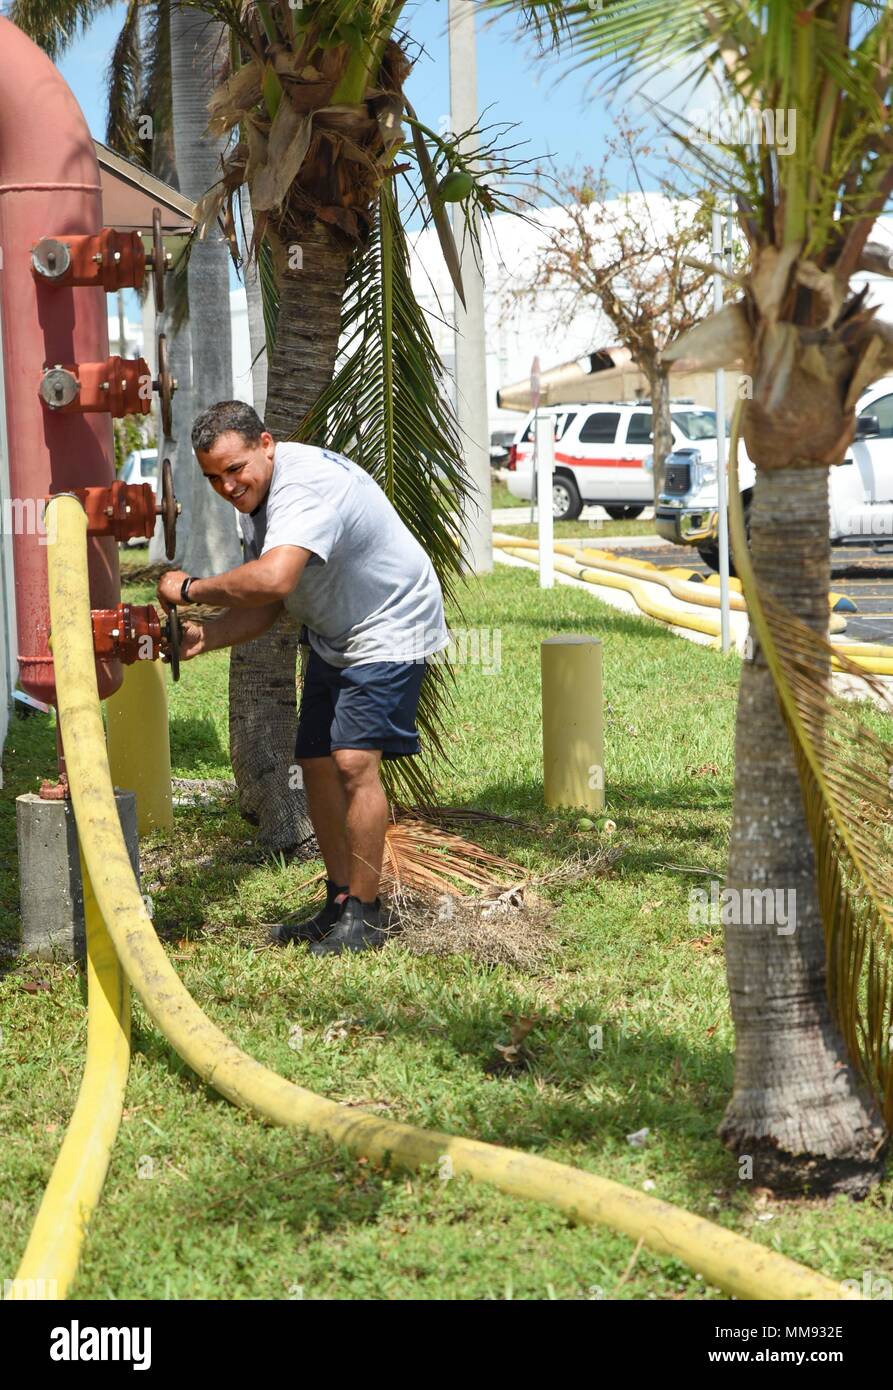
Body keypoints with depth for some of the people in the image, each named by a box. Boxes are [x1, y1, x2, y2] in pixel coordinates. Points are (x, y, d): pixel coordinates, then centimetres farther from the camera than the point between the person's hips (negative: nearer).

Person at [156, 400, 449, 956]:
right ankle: (341, 903, 19)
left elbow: (272, 580, -46)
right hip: (333, 639, 10)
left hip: (390, 631, -10)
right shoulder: (255, 498, 2)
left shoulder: (307, 484, -30)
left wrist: (190, 588, -33)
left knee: (354, 761, -19)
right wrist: (204, 636, -12)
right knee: (317, 763, 7)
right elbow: (266, 607, 5)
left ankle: (365, 915, -10)